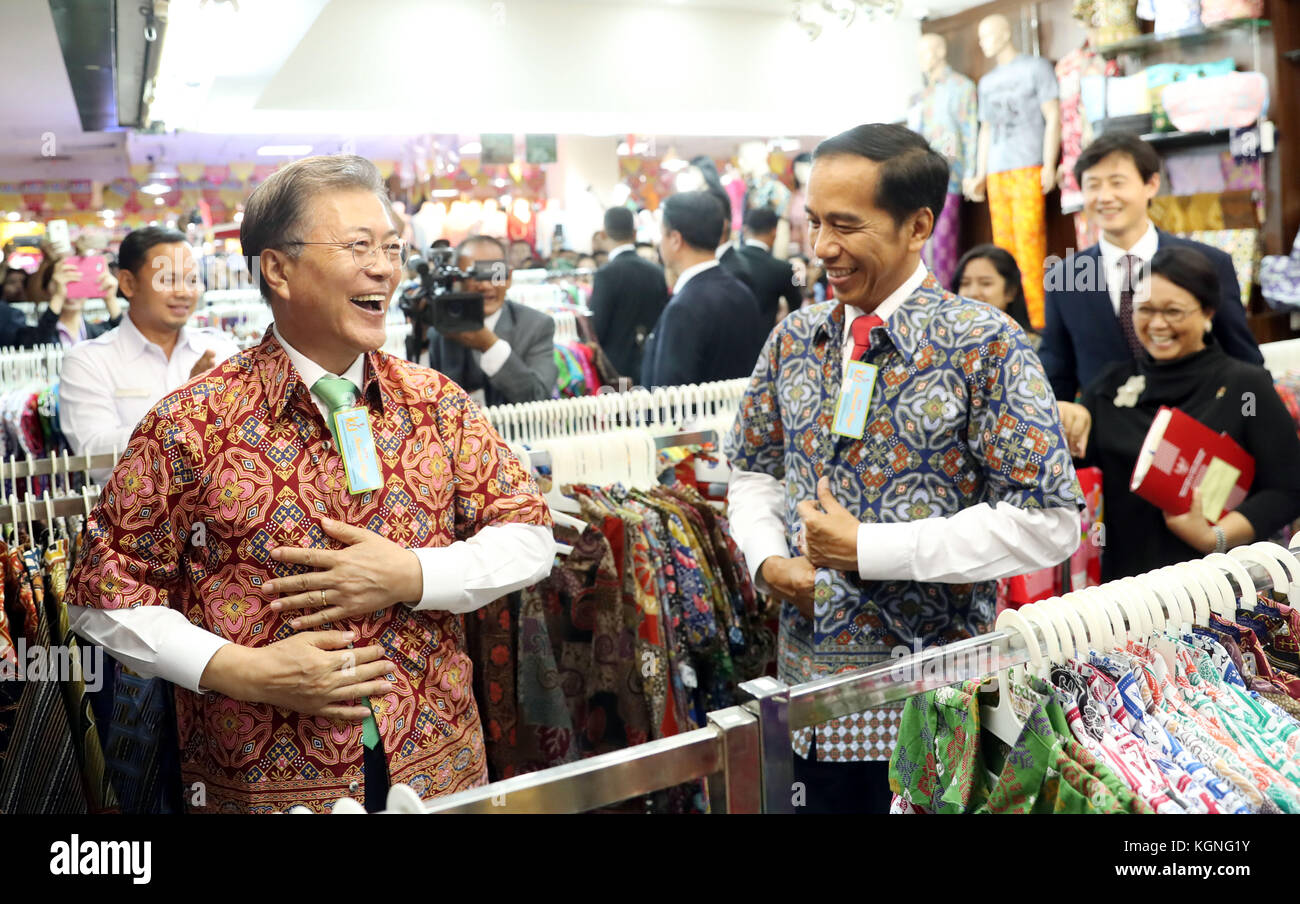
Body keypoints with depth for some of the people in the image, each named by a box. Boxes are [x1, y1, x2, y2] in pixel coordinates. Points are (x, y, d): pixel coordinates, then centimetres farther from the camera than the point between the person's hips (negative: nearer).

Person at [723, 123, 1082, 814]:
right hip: (809, 675, 5)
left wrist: (869, 549, -19)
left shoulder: (984, 347, -12)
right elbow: (754, 468, 15)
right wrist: (768, 560, -6)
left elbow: (1048, 520, -17)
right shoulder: (794, 338, 4)